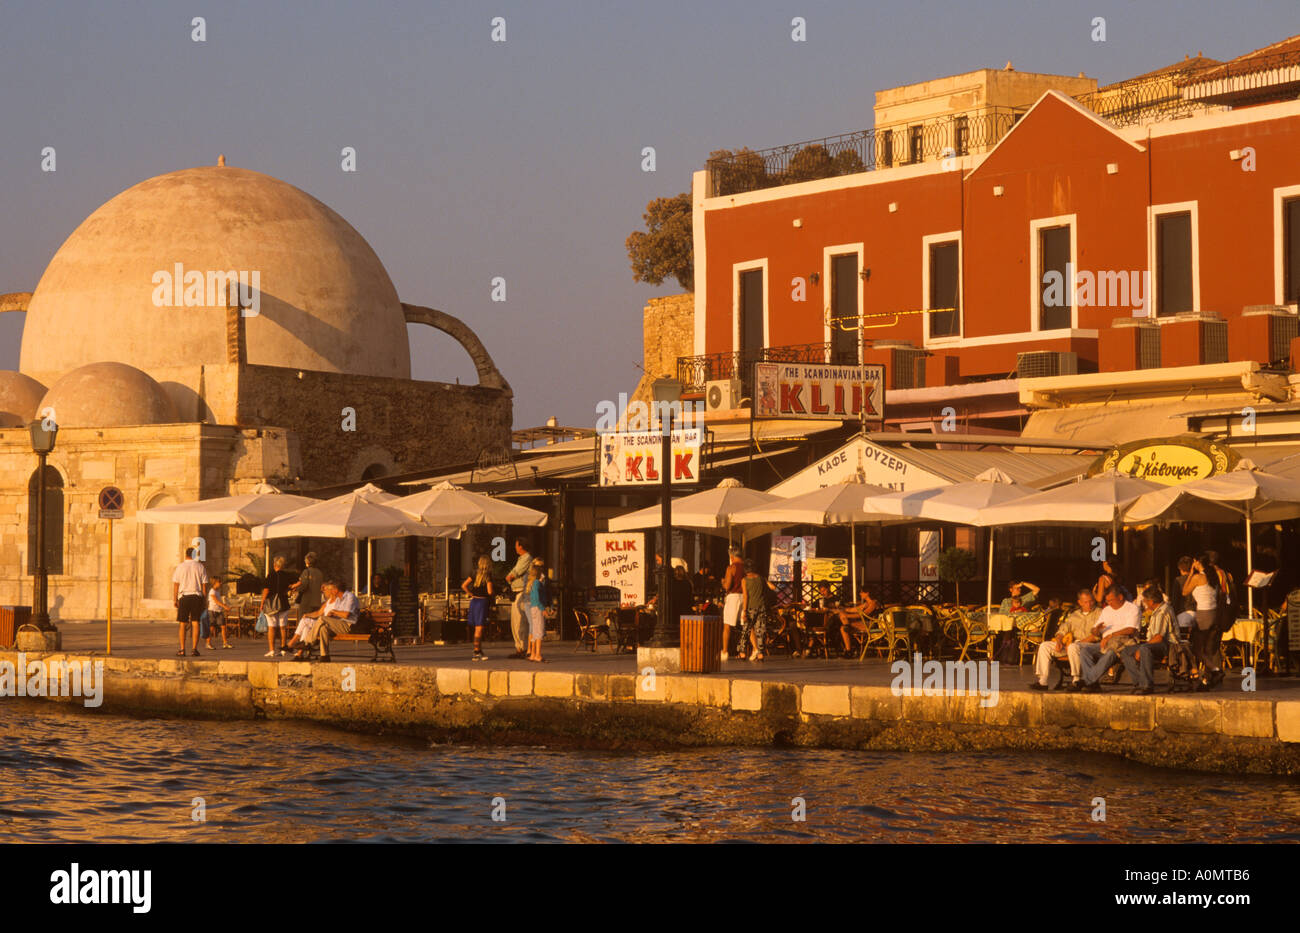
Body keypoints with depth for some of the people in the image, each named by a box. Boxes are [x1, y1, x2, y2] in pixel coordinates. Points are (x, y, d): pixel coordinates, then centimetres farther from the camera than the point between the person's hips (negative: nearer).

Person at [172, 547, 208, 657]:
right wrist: (204, 600, 8)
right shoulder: (200, 567, 3)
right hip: (197, 596, 1)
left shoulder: (180, 566, 0)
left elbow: (176, 584, -1)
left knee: (183, 624, 5)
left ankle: (182, 650, 2)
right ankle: (195, 649, -3)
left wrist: (175, 599, 4)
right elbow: (204, 585, 3)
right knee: (196, 623, 2)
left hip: (184, 597, -1)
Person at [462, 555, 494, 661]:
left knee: (477, 627, 13)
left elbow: (464, 586, 5)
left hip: (474, 600, 6)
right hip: (482, 601, -6)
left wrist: (471, 595, 11)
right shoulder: (488, 575, -10)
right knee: (479, 628, -5)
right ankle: (476, 652, -7)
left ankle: (480, 651, 19)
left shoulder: (475, 573, 7)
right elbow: (489, 591, -16)